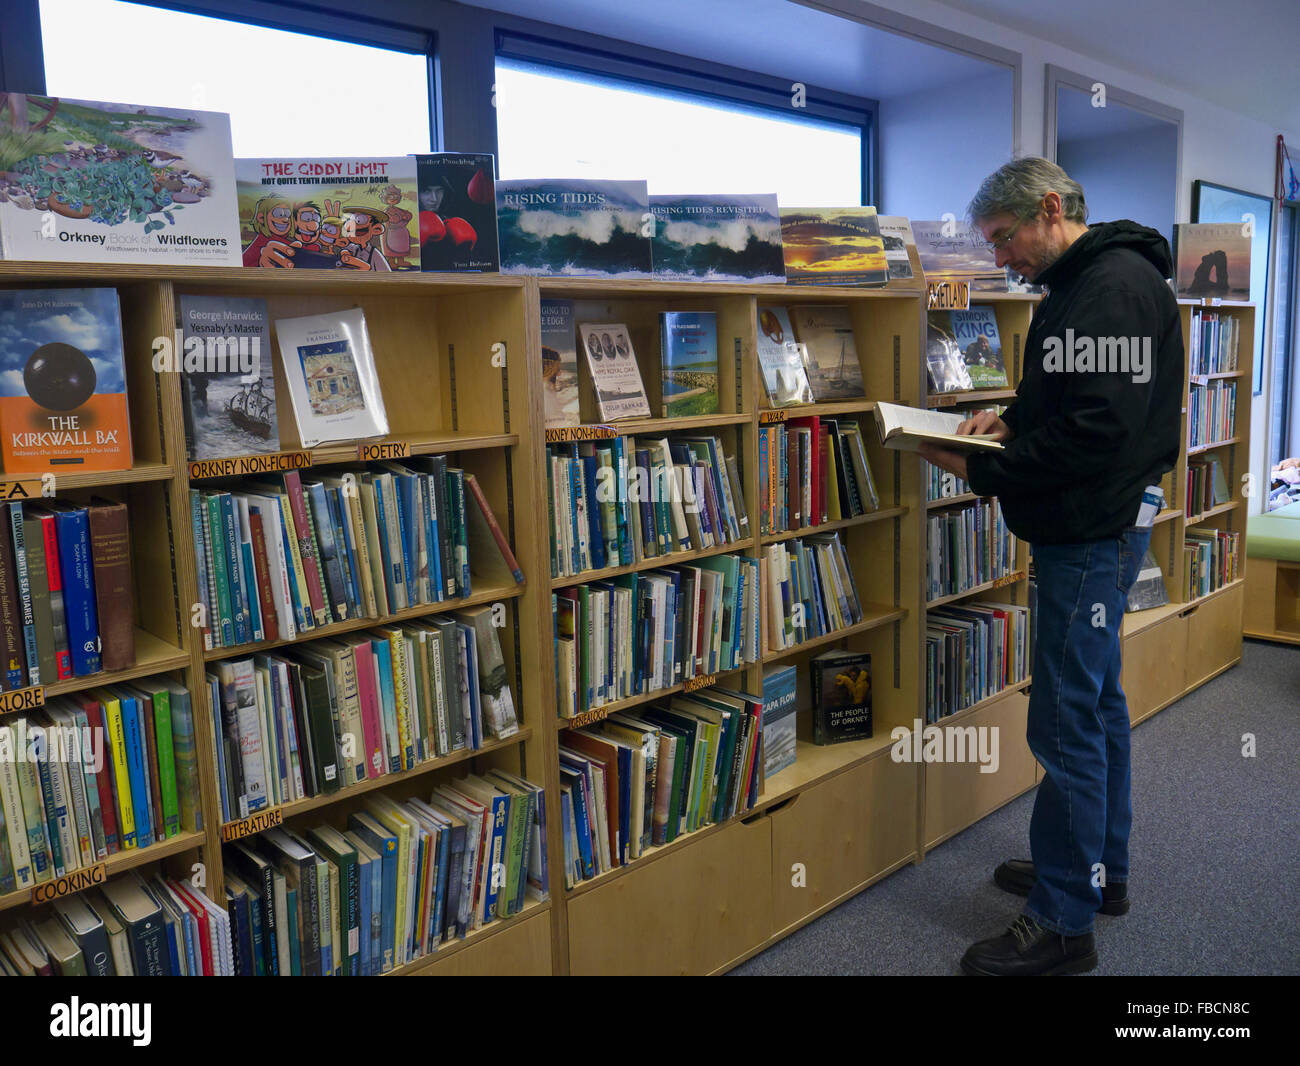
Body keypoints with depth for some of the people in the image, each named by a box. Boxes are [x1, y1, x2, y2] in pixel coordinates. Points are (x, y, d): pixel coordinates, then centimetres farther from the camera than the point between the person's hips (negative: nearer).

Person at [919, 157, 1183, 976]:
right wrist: (1010, 422, 7)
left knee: (1067, 718, -5)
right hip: (1092, 527, 11)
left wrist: (981, 471, -19)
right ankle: (1101, 871, 34)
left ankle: (1062, 924, 7)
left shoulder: (1114, 287, -19)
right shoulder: (1082, 283, 15)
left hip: (1095, 531, -11)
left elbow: (1097, 433, -27)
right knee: (1097, 700, 18)